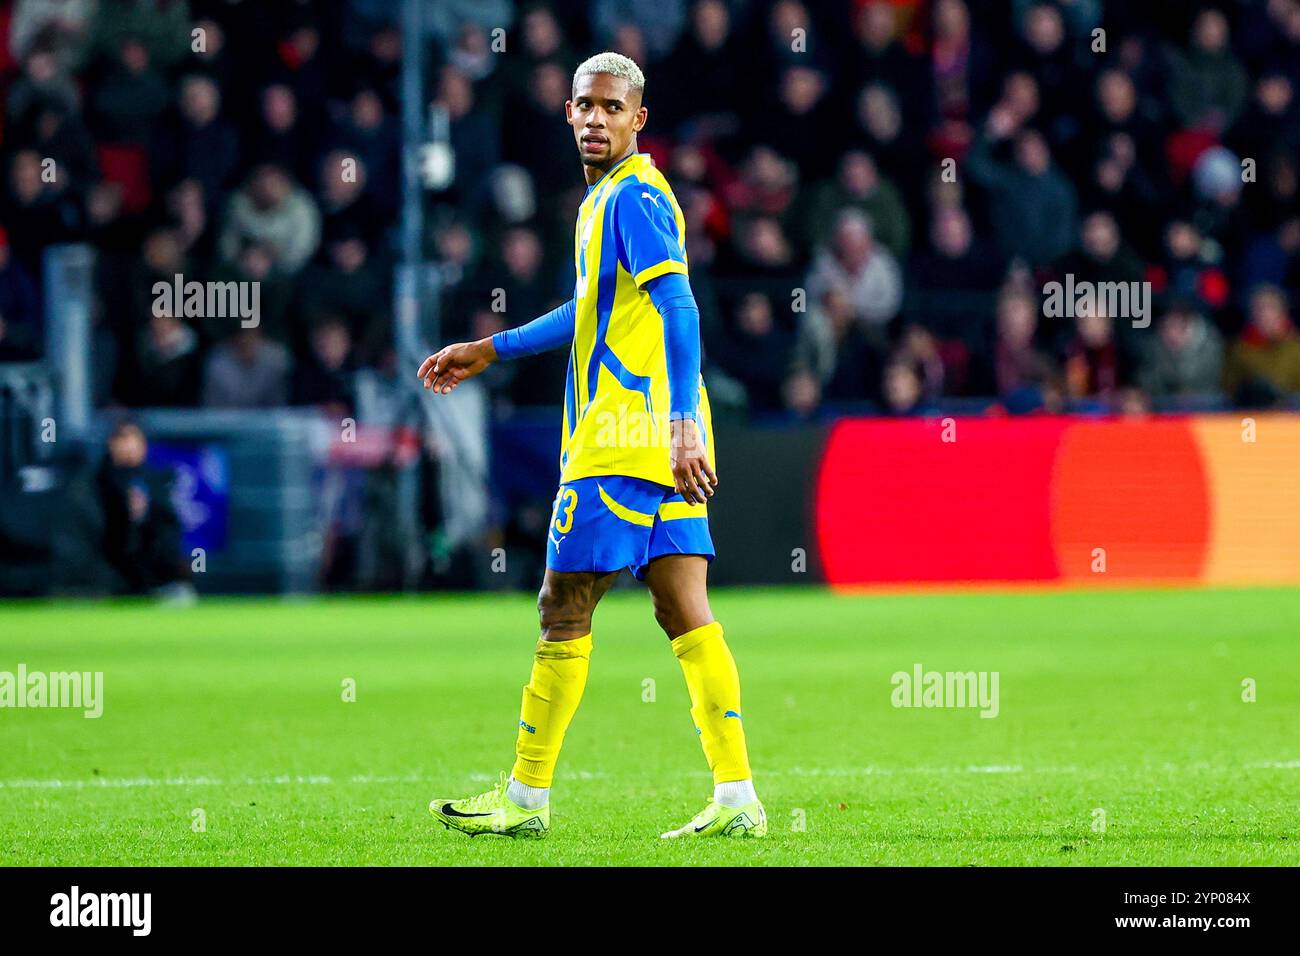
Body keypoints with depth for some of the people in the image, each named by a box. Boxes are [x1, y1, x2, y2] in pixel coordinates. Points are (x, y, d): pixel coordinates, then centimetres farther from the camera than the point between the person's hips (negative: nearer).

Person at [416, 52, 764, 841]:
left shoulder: (633, 197, -10)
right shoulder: (613, 197, 20)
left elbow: (680, 310, -21)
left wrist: (681, 424, -29)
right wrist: (490, 351, 40)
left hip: (619, 447, -9)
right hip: (663, 446, 9)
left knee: (565, 610, -1)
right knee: (685, 613, 3)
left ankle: (526, 799, 5)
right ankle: (737, 798, -2)